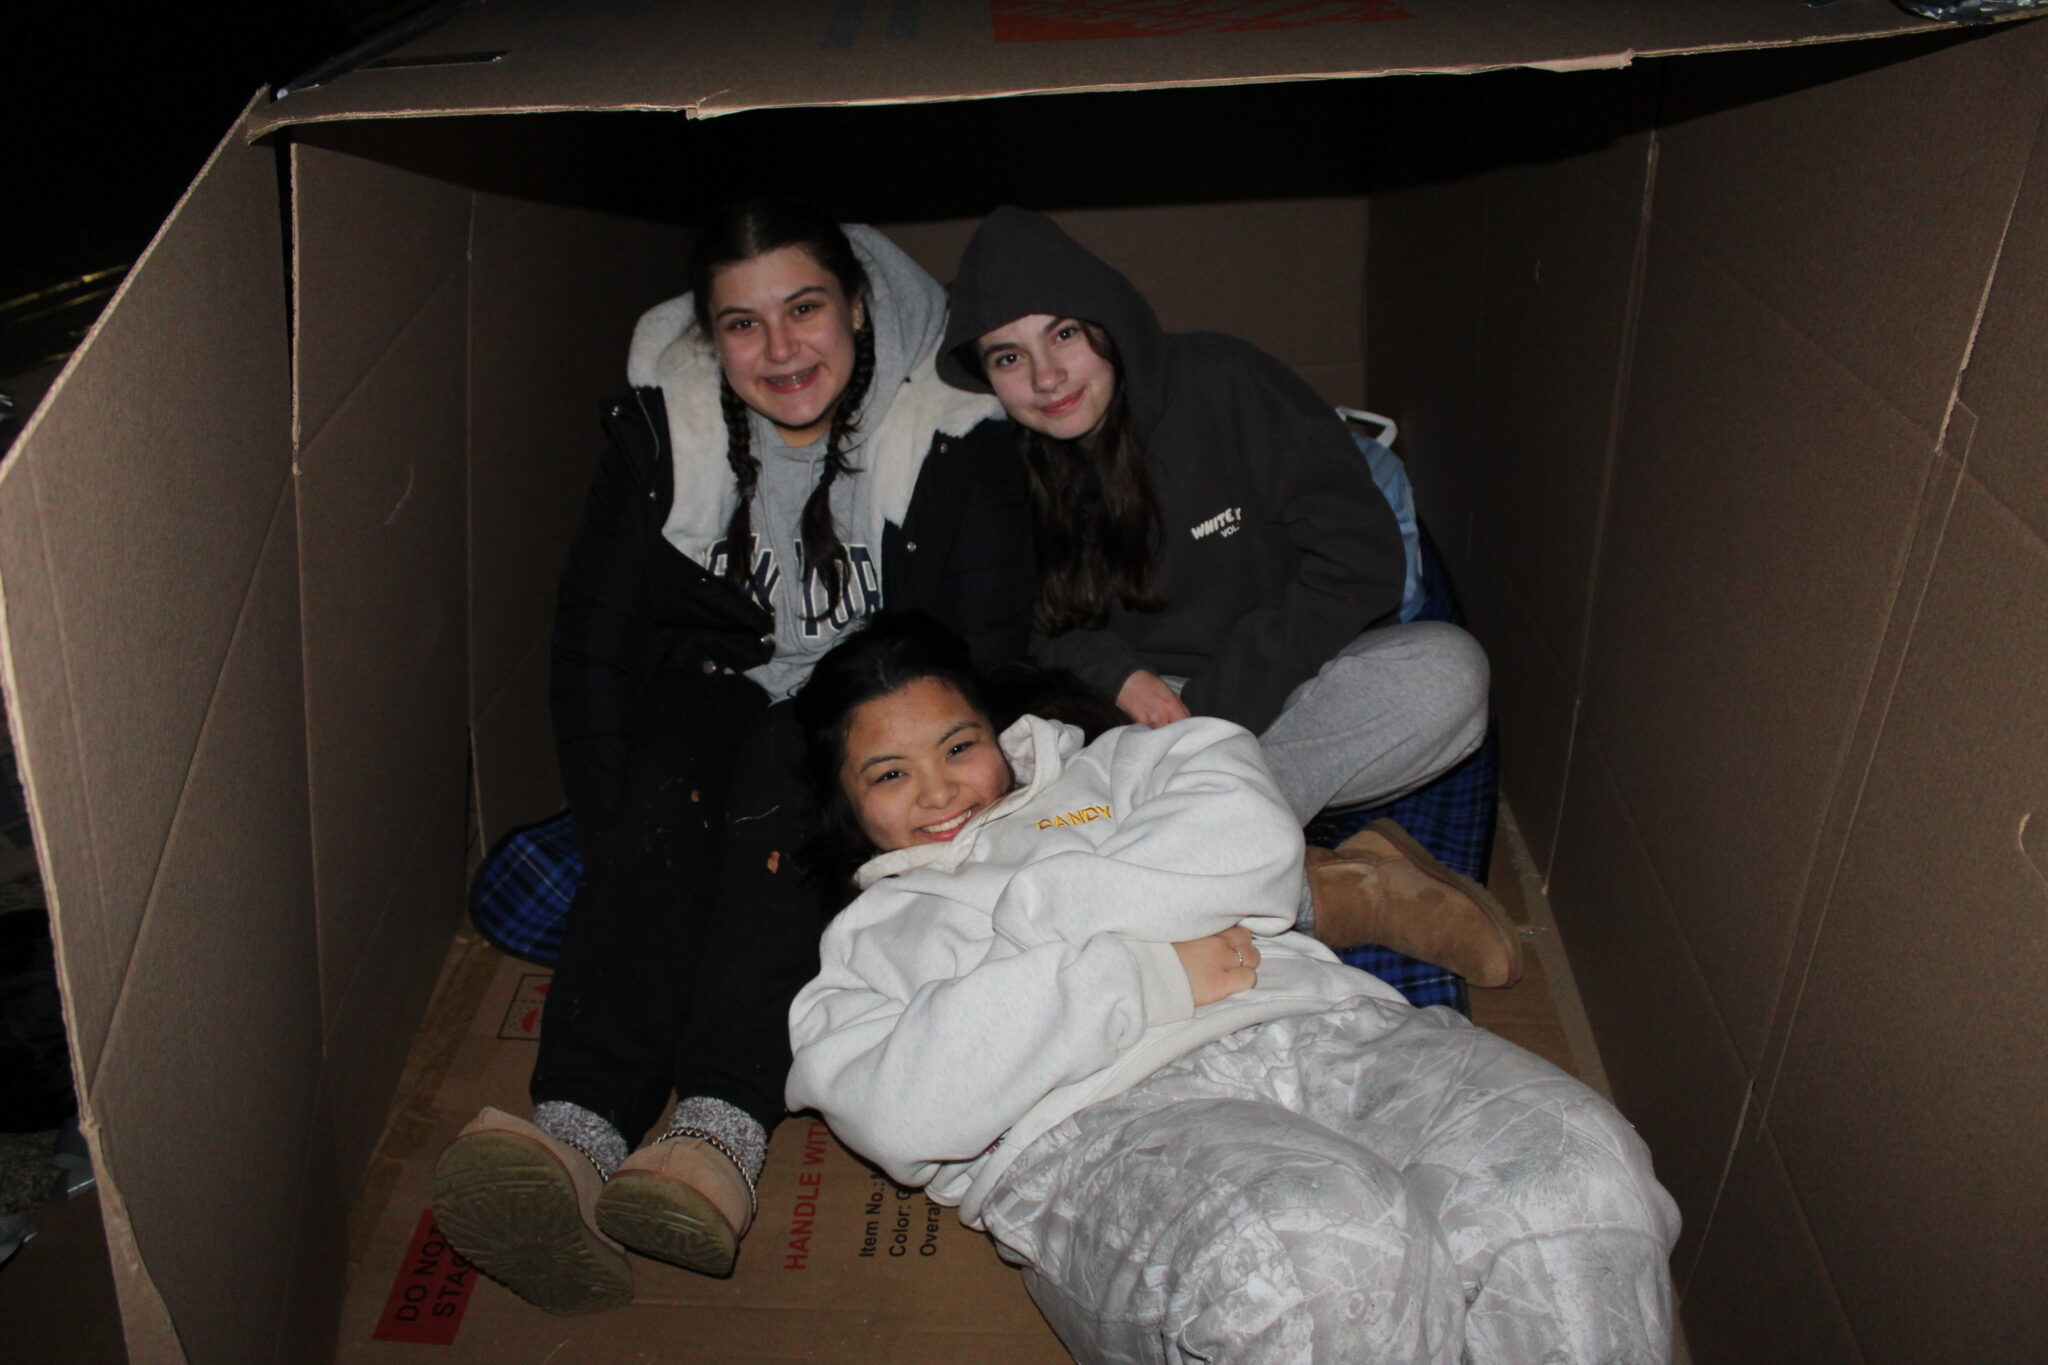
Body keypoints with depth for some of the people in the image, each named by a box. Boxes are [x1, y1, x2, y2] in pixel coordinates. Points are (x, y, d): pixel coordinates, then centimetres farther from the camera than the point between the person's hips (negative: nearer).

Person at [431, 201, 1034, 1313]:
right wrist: (631, 856, -18)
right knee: (663, 799, -31)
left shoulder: (953, 432, -14)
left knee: (783, 776, -35)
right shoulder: (661, 426, -8)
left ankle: (720, 1138, -48)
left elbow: (989, 657, -15)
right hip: (712, 688, 2)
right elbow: (591, 647, -8)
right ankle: (576, 1134, -48)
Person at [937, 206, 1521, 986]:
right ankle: (1344, 892, -25)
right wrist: (1113, 675, -15)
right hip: (1117, 722, 1)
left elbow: (1359, 559, -10)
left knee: (1447, 671, -28)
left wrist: (1217, 707, -15)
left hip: (1271, 700, 0)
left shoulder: (1225, 386, -8)